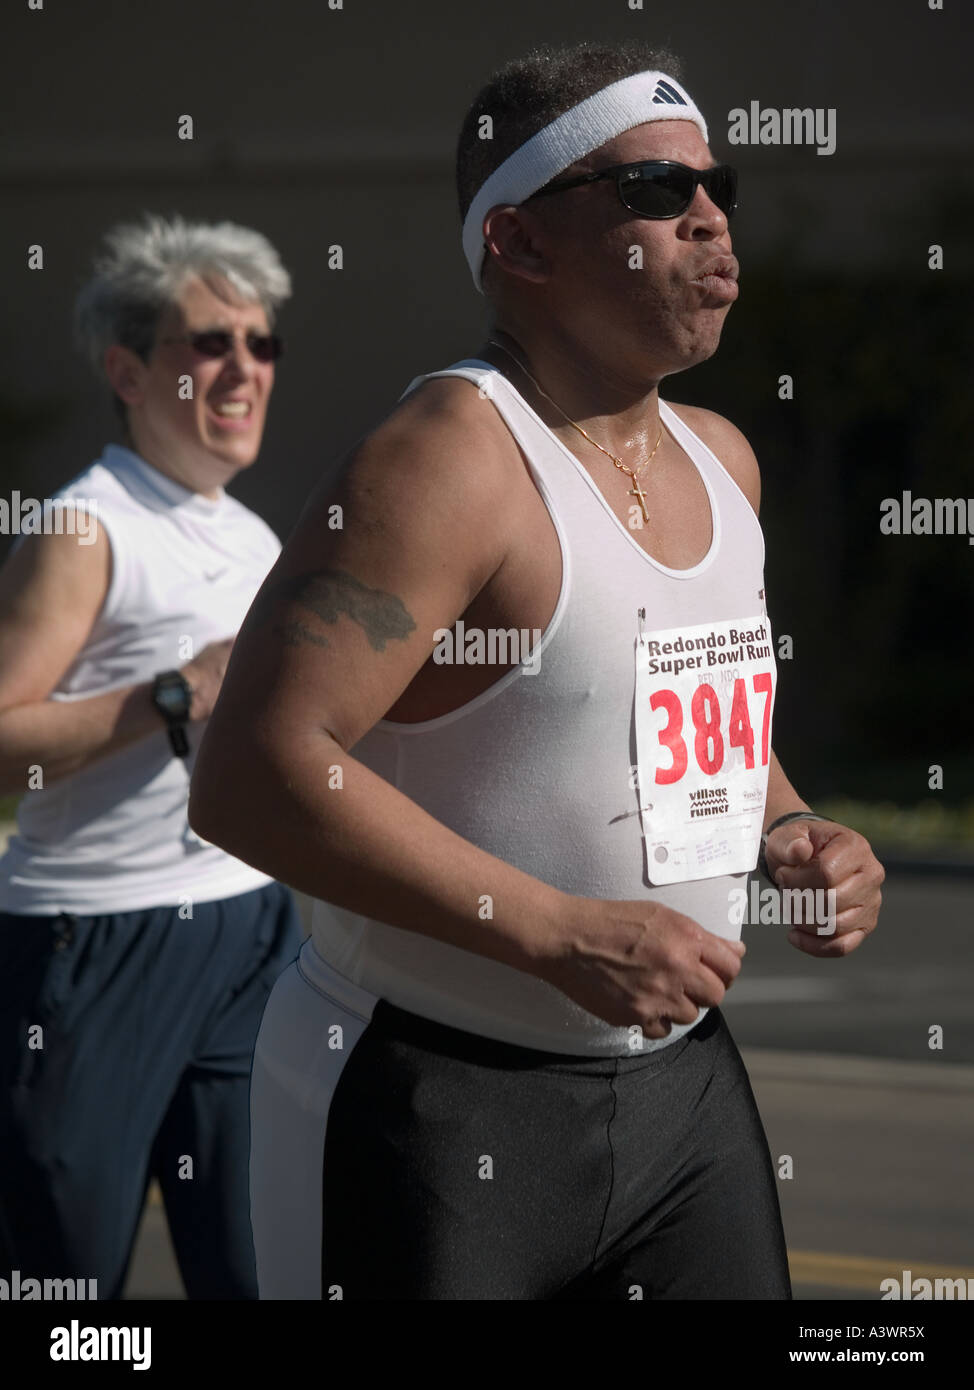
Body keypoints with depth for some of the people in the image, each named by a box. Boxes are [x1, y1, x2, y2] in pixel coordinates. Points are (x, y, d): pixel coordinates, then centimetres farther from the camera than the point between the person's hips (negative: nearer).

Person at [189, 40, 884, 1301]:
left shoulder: (720, 461, 11)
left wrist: (788, 835, 5)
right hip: (432, 1102, -8)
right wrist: (563, 935, -25)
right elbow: (251, 774, -24)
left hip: (679, 1087, 8)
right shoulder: (456, 456, -16)